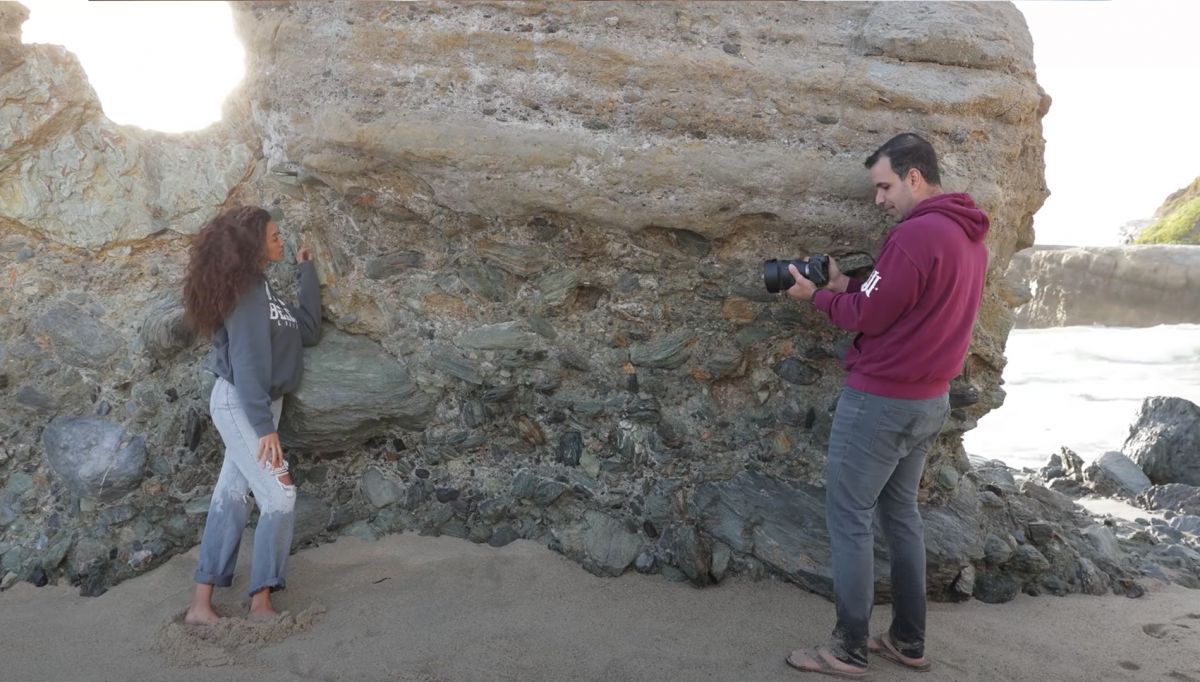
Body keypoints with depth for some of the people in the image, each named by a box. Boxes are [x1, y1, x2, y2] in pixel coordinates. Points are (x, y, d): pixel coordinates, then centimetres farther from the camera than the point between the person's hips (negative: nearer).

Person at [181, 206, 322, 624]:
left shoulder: (261, 287, 11)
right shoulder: (246, 291, -16)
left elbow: (308, 330, 8)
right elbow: (246, 363, -22)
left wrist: (307, 270, 15)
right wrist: (265, 427, -25)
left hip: (259, 403, 9)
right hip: (239, 403, -9)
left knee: (232, 495, 8)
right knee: (279, 496, -10)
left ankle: (201, 604, 14)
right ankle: (261, 603, 0)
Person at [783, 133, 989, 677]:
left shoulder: (916, 233, -20)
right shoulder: (969, 237, 11)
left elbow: (868, 317, -17)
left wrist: (816, 295, -1)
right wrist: (845, 286, 6)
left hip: (881, 401, -10)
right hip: (930, 400, 10)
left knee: (848, 520, 1)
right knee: (901, 513, 18)